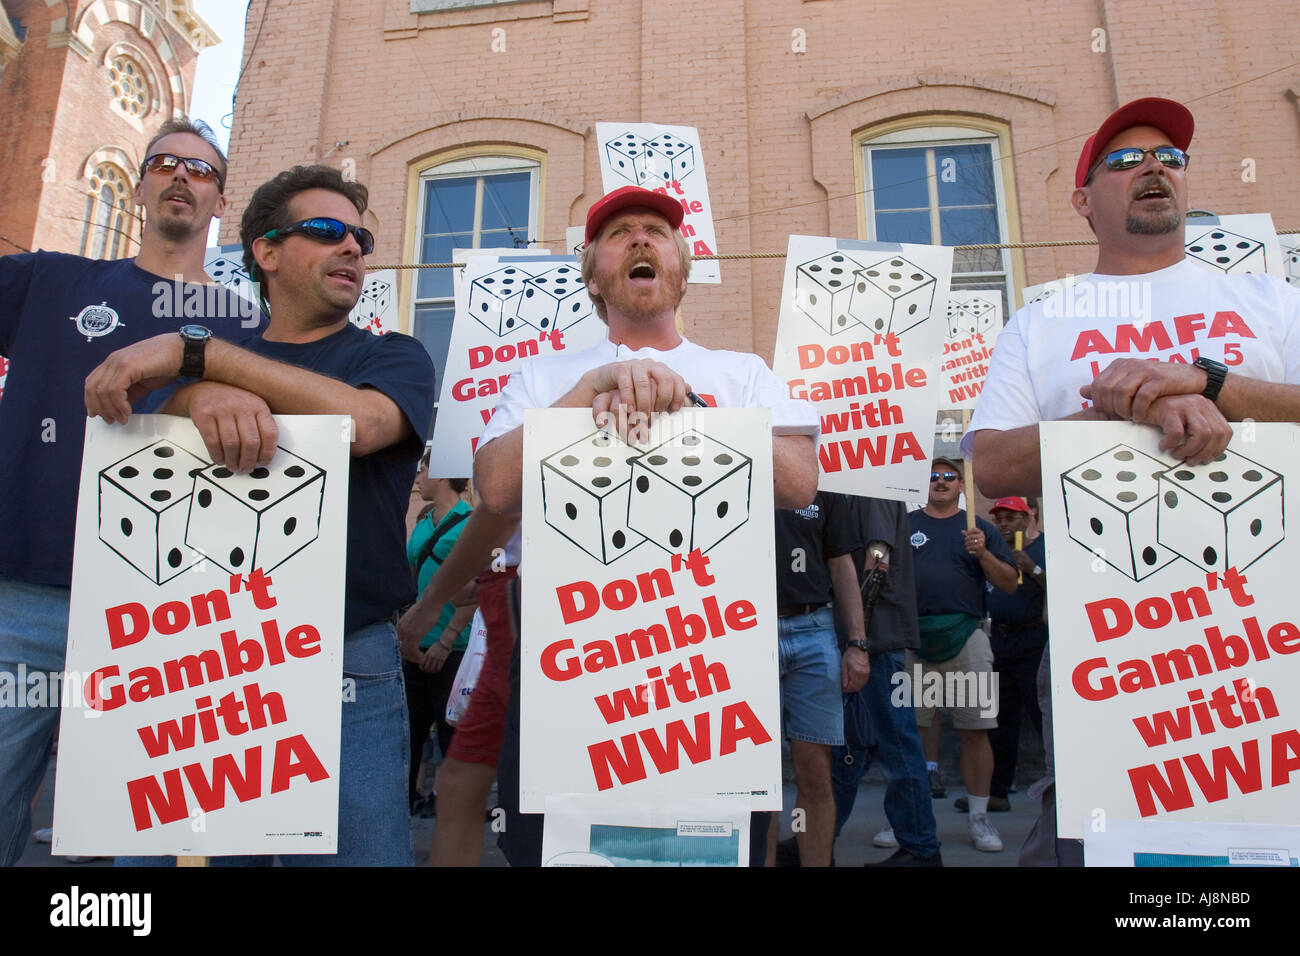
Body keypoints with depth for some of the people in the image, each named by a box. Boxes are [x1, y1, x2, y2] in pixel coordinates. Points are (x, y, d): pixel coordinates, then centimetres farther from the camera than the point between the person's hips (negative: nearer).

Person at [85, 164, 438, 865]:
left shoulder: (391, 356, 7)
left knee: (358, 846, -2)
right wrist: (205, 392, -23)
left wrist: (195, 353, -15)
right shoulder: (228, 355, 17)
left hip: (347, 667, -2)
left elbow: (360, 420, -16)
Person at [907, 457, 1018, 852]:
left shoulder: (980, 528, 14)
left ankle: (979, 817, 13)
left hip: (964, 634, 0)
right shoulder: (903, 525, 15)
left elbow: (1009, 584, 8)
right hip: (911, 637, 0)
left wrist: (983, 554, -7)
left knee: (975, 728, 0)